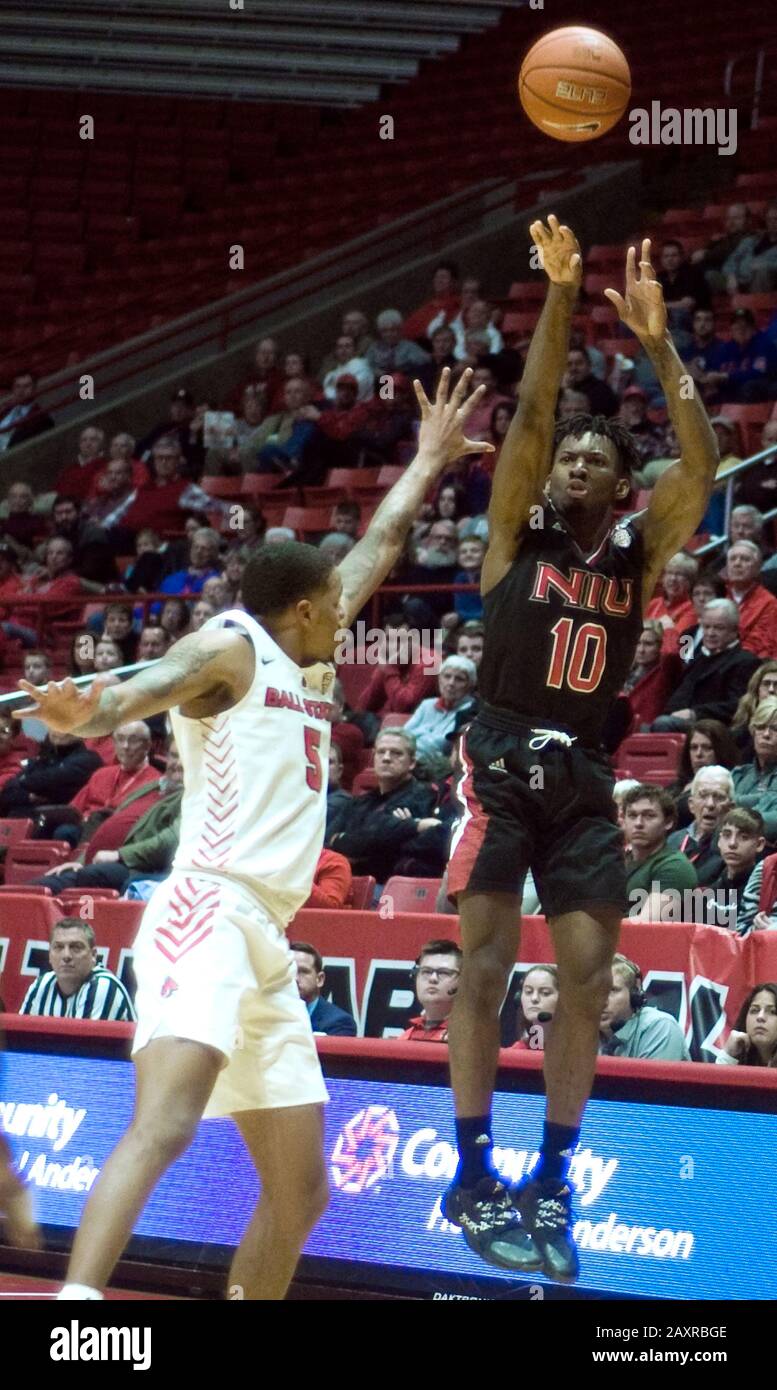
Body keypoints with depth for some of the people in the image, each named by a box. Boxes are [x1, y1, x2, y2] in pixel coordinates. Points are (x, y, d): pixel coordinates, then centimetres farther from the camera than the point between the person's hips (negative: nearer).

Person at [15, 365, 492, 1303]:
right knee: (164, 1126, -31)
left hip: (267, 944, 10)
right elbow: (159, 681, -24)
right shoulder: (229, 648, 0)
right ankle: (71, 1316, -45)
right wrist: (97, 711, -45)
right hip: (208, 915, -10)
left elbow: (375, 555, 39)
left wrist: (427, 466, 46)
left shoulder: (301, 670, 25)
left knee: (299, 1191, 9)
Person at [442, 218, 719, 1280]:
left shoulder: (639, 552, 9)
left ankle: (552, 1181, 9)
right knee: (486, 962, -7)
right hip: (502, 762, -3)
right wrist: (559, 299, -20)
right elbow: (529, 416, -11)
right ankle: (473, 1177, -2)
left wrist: (659, 344, -13)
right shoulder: (517, 533, 3)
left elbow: (703, 466, -6)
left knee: (587, 973, 0)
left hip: (584, 773, 3)